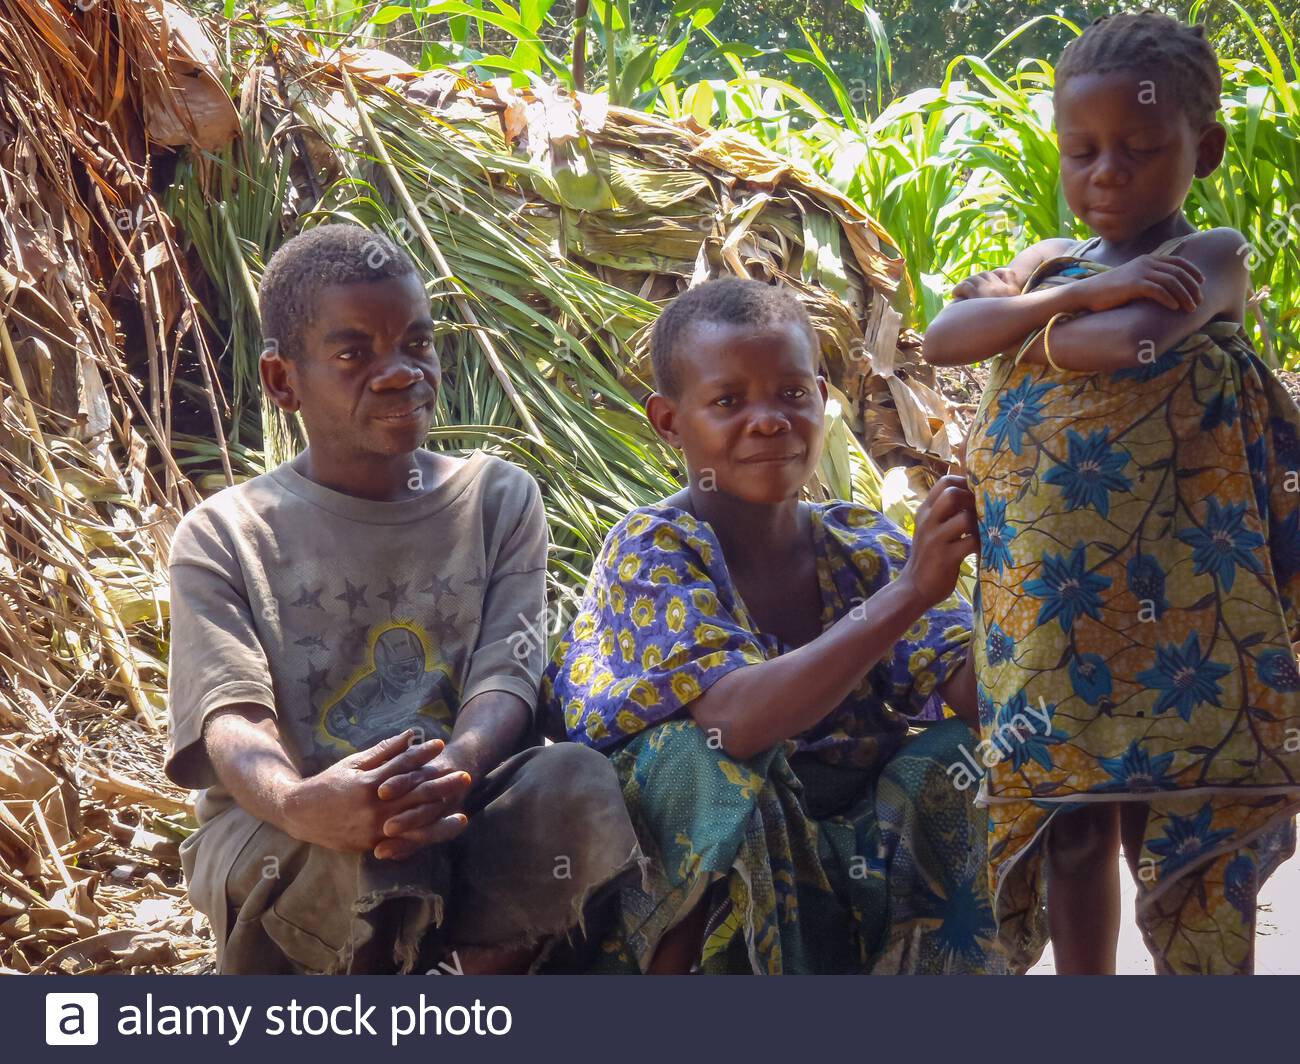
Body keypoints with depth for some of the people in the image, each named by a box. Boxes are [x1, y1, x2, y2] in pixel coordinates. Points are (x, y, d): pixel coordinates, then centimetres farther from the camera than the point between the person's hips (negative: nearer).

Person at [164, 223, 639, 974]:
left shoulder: (498, 499, 10)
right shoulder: (225, 536, 4)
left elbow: (506, 675, -5)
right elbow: (231, 717, -12)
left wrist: (453, 769, -30)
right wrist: (299, 804, -38)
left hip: (458, 819, 2)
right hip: (270, 843, -1)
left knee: (582, 788, -31)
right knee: (383, 868, -37)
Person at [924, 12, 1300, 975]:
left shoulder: (1211, 261, -6)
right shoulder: (1050, 263, 12)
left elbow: (1130, 341, -26)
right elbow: (941, 338, -3)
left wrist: (1019, 322, -6)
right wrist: (1073, 296, -15)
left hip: (1169, 607, -6)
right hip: (1043, 605, 6)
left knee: (1190, 851, 0)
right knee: (1070, 828, 15)